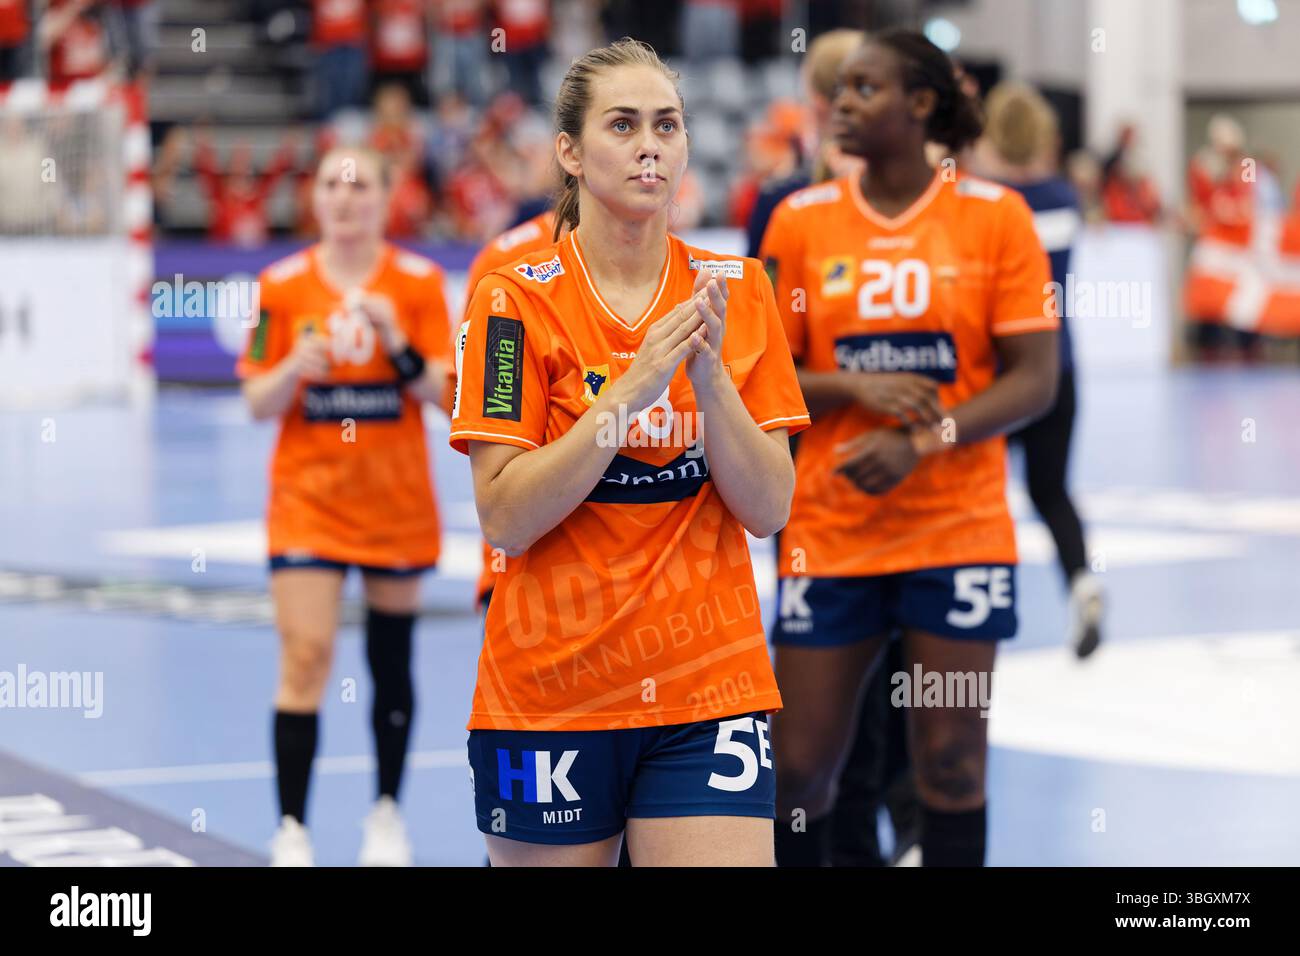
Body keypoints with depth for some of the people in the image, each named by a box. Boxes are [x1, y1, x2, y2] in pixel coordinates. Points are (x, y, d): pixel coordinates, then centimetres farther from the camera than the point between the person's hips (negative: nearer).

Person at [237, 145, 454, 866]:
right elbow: (258, 403, 0)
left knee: (391, 661, 9)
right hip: (308, 500, -1)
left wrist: (398, 344, -22)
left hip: (398, 502, 1)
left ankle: (386, 814, 26)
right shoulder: (282, 286, 0)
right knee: (305, 657, -12)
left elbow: (444, 392, -6)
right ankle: (291, 830, -10)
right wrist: (294, 368, -20)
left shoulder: (418, 282, -1)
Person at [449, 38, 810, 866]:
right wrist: (631, 390, -20)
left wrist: (709, 377, -16)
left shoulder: (739, 292, 4)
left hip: (711, 683, 1)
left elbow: (768, 509, -1)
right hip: (549, 694, -1)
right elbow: (503, 520, -13)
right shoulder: (517, 300, -4)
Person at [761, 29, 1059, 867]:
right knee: (801, 764, 2)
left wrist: (922, 441, -18)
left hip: (961, 532, -2)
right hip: (829, 535, 2)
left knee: (952, 759, 0)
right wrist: (858, 389, -14)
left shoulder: (997, 216, -2)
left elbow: (1034, 381, -5)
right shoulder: (799, 220, 3)